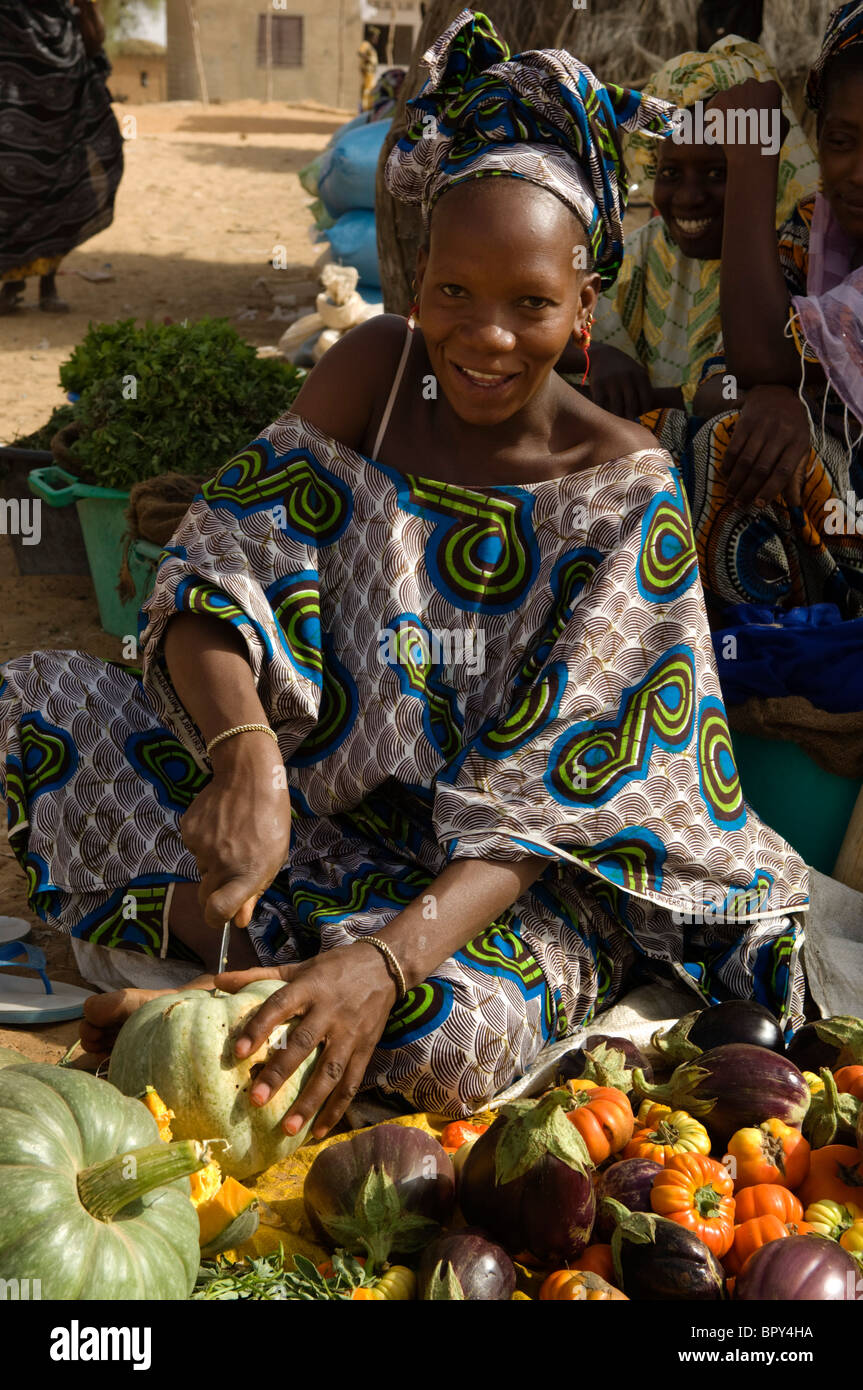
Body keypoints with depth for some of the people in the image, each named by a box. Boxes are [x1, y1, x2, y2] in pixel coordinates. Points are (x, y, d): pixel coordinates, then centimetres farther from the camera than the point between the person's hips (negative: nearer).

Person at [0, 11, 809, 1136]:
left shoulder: (625, 492, -15)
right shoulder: (373, 375, -5)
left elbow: (543, 798, -22)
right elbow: (219, 583, -13)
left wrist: (389, 957, -39)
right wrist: (244, 752, -36)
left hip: (516, 881, -3)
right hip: (318, 814, 4)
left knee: (452, 1034, -37)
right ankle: (255, 963, -19)